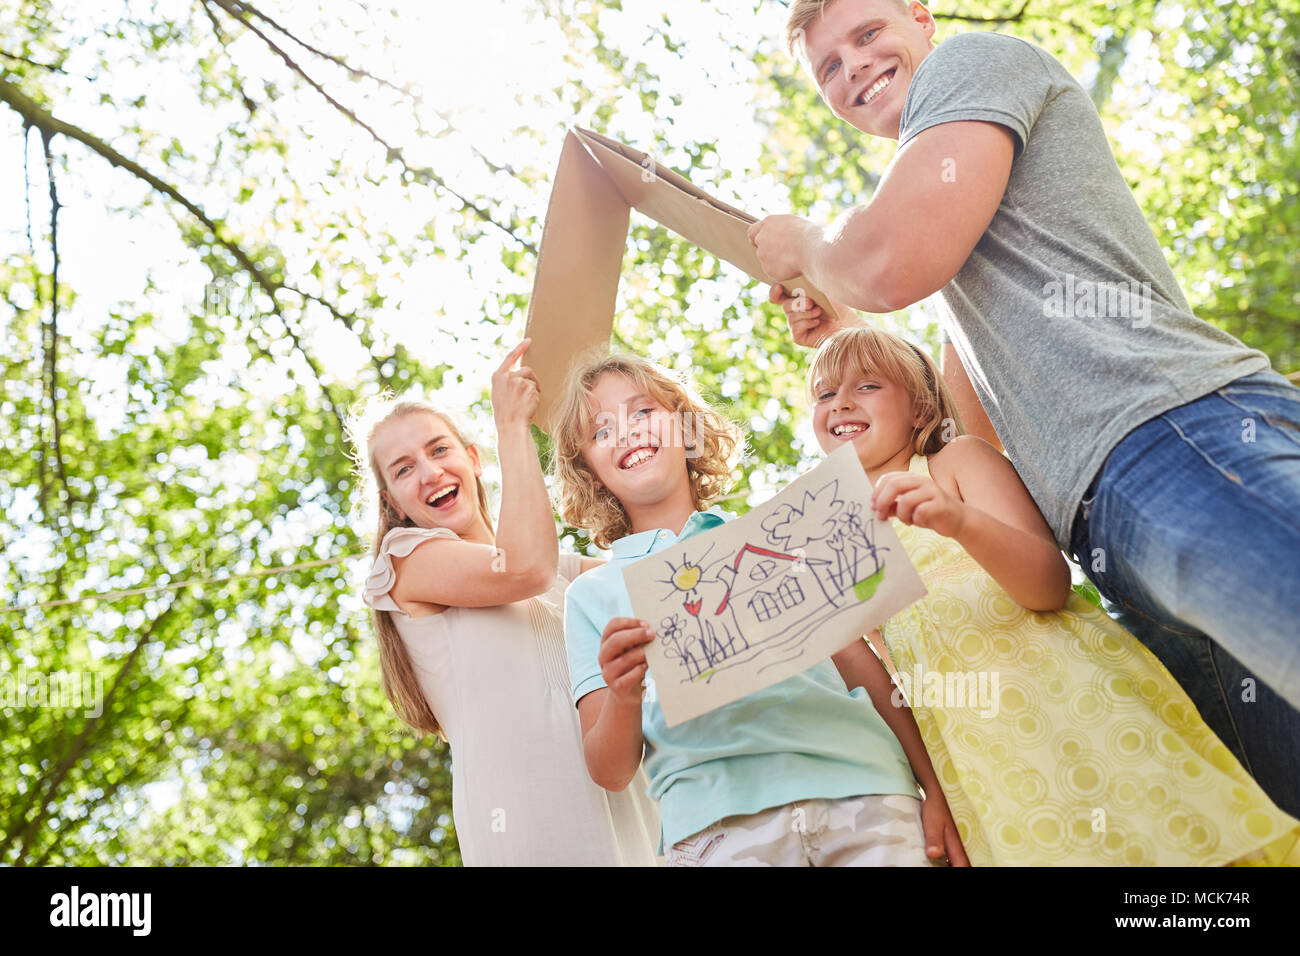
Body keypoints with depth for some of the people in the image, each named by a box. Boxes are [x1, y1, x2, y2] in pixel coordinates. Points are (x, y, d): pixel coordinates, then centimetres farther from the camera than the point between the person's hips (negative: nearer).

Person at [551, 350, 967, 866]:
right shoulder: (592, 595, 15)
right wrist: (623, 697, -14)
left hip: (861, 787, 2)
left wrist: (936, 790, 1)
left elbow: (865, 666, 12)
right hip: (719, 820, -1)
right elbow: (610, 772, 8)